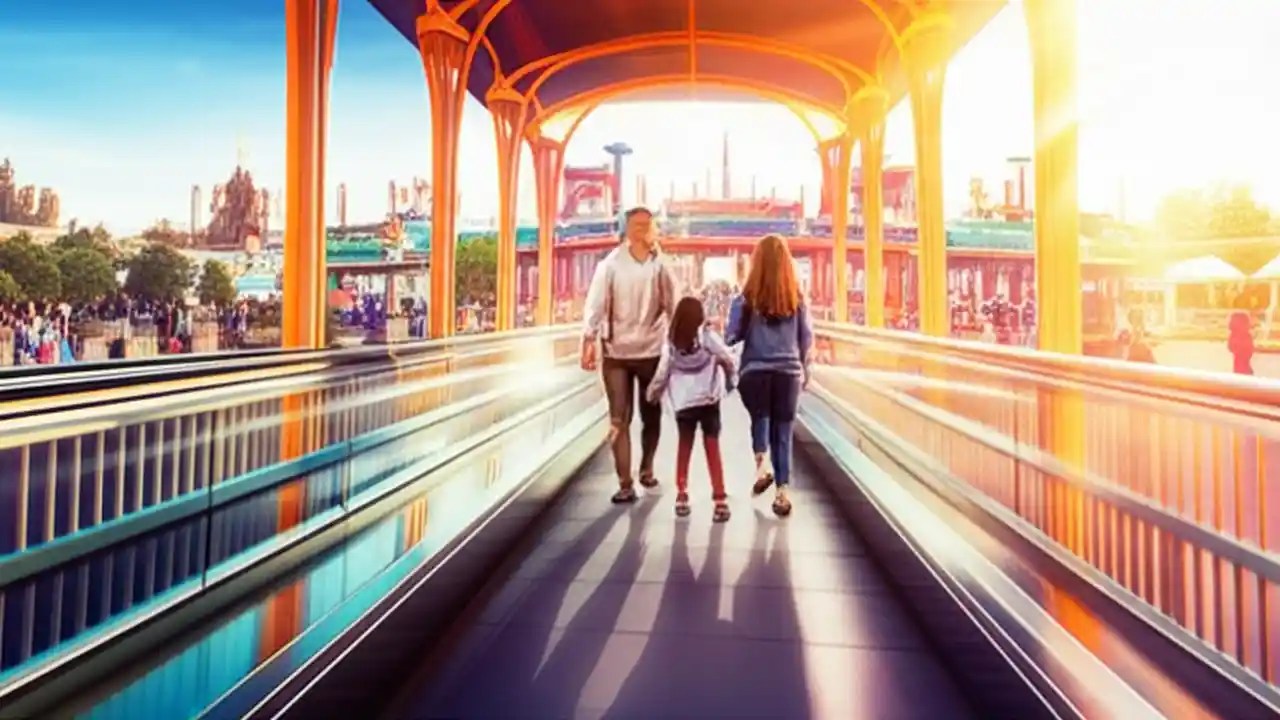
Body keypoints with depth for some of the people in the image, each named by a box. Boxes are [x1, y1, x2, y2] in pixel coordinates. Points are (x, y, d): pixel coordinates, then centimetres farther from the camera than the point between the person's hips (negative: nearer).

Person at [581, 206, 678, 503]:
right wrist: (589, 342, -18)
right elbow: (596, 304, -10)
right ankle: (625, 484, 6)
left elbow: (672, 306, 0)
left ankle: (646, 469, 33)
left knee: (651, 416, 14)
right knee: (619, 419, 0)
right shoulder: (610, 265, -6)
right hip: (616, 353, -2)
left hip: (652, 352, 2)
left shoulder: (660, 266, -1)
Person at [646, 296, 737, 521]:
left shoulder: (671, 343, -1)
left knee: (684, 447, 19)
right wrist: (730, 379, 9)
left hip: (683, 403, 1)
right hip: (708, 400, -1)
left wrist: (652, 395, 17)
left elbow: (662, 374, 1)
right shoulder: (707, 336, -4)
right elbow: (728, 359, -10)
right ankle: (720, 499, 2)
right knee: (712, 449, 5)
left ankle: (682, 494, 18)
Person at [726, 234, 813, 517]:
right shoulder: (797, 298, -1)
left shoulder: (746, 298, -7)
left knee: (760, 419, 20)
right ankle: (782, 491, 8)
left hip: (755, 371, -1)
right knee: (783, 431, 10)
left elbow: (732, 337, -5)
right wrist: (804, 370, 17)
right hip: (788, 372, 1)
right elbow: (807, 338, 5)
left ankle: (761, 465, -2)